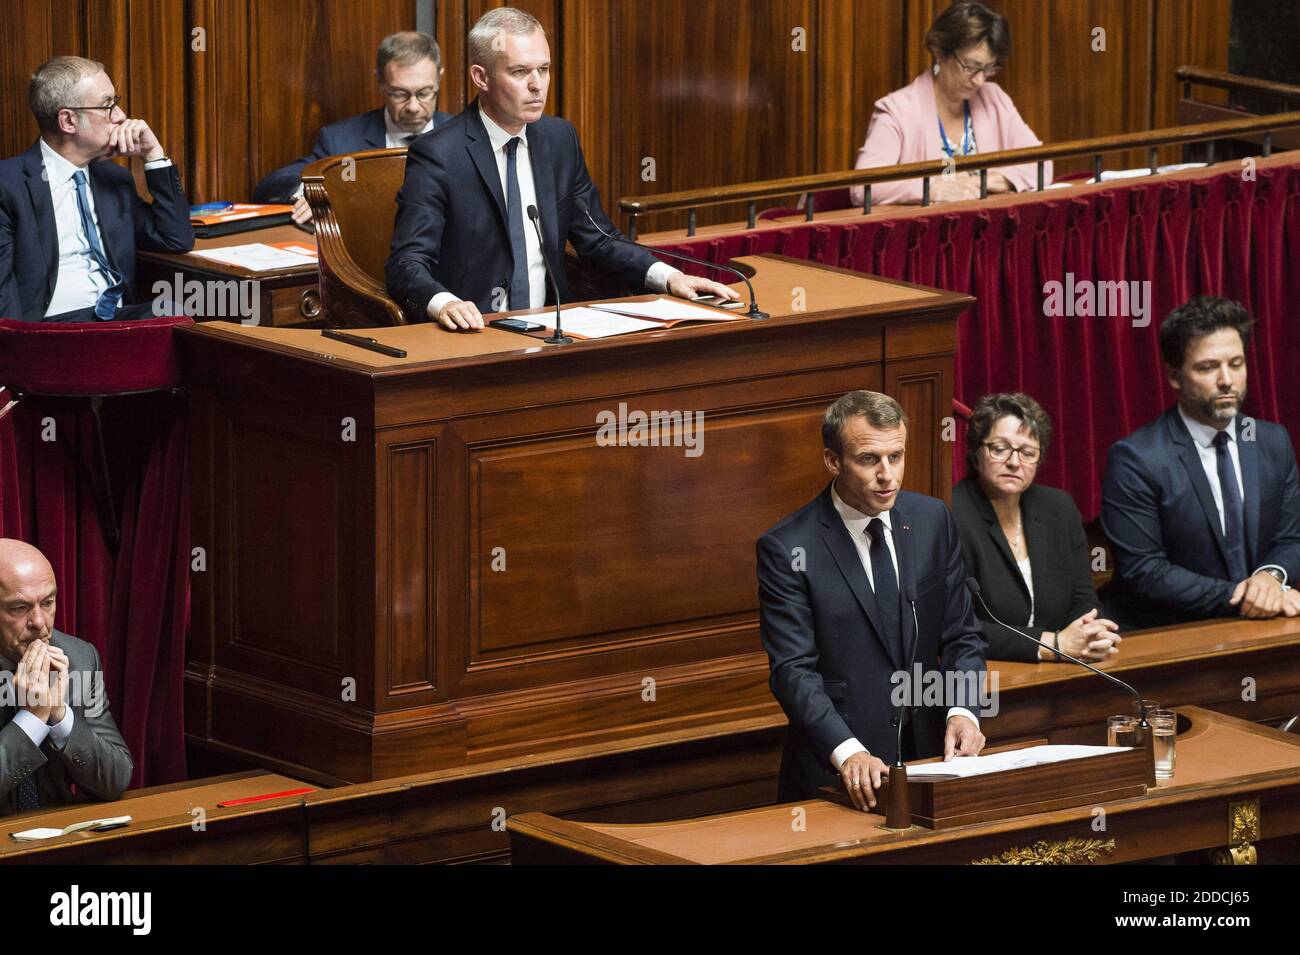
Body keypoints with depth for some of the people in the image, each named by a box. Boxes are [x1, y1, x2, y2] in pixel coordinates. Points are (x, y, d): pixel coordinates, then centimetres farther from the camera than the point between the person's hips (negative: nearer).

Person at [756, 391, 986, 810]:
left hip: (928, 757, 3)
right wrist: (847, 752, -27)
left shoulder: (932, 520, 7)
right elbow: (793, 670, -13)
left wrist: (962, 711, -8)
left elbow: (961, 636, 11)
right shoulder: (787, 549, -8)